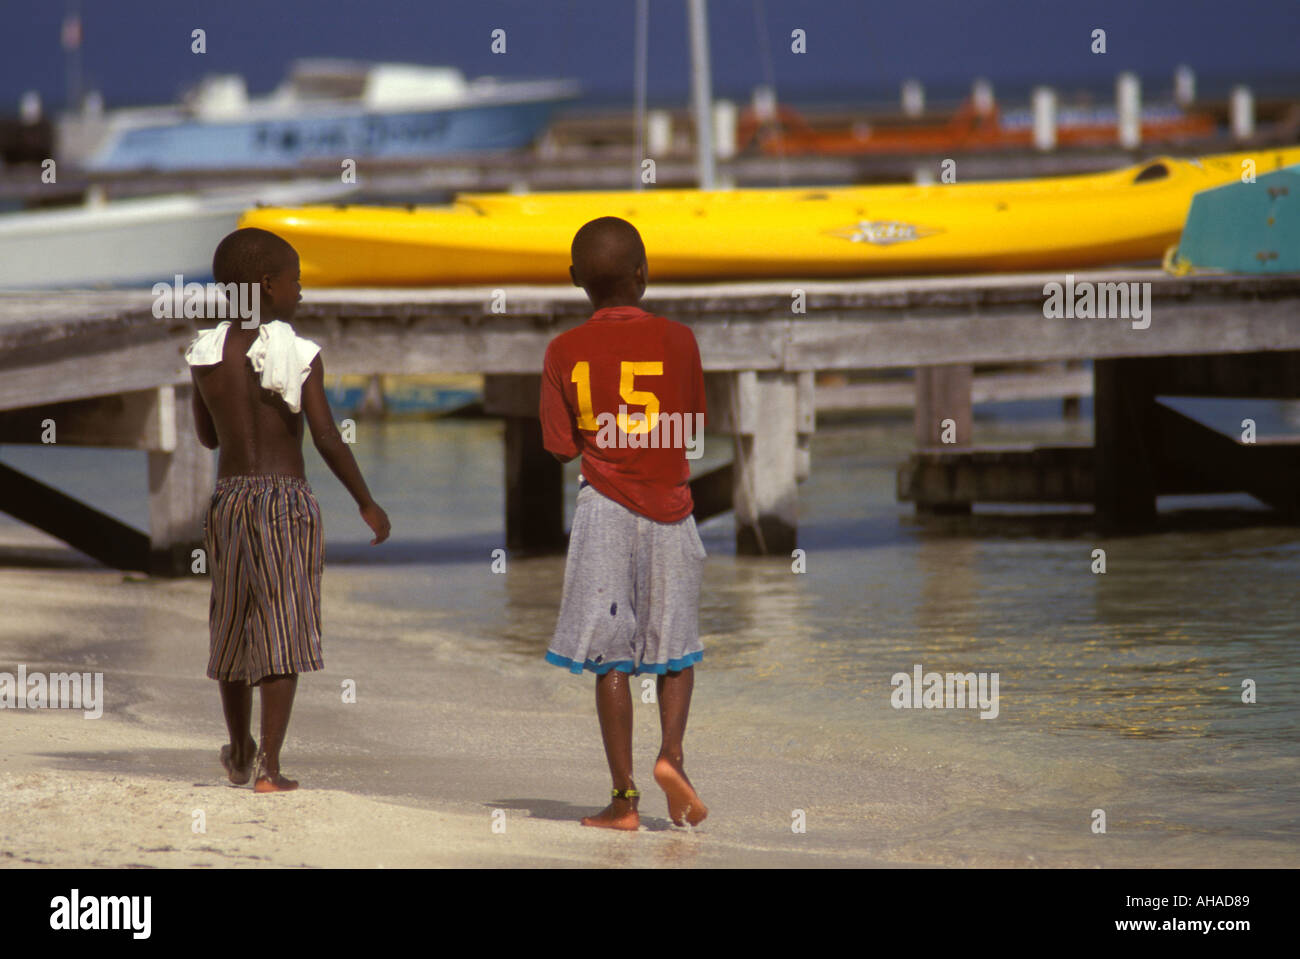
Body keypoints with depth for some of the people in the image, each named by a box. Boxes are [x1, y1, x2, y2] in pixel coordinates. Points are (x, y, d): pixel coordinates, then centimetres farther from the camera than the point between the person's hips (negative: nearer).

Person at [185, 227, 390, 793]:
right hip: (286, 498, -4)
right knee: (282, 633, -3)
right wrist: (367, 503, -4)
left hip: (229, 496, 5)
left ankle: (240, 755, 33)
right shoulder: (300, 356, -9)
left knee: (234, 628, 18)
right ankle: (269, 767, -10)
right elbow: (327, 439, -13)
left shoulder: (207, 355, 3)